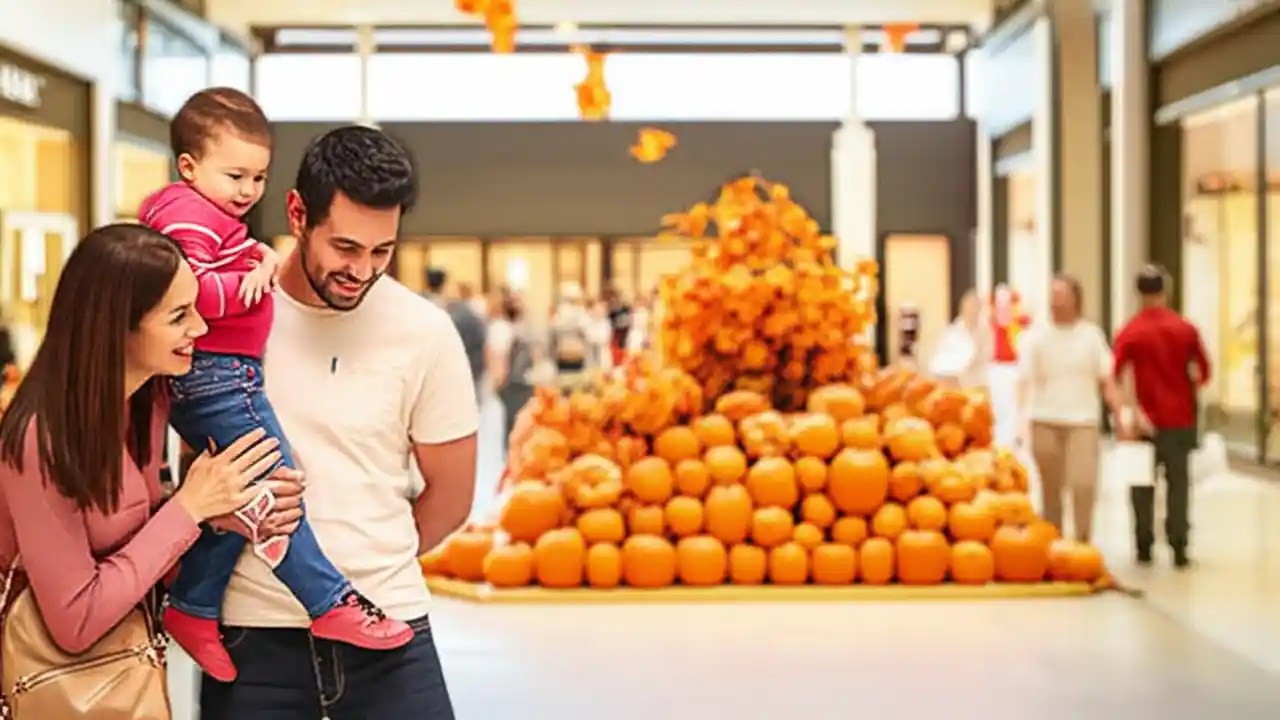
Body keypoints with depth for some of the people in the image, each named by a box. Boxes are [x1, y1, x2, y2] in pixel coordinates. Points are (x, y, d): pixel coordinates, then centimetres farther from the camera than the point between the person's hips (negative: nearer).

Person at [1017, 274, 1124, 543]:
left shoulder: (1091, 335, 6)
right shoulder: (1036, 336, 2)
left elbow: (1106, 380, 7)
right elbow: (1025, 382, -2)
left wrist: (1120, 415, -2)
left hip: (1082, 422, 0)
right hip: (1045, 422, 0)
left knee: (1083, 484, -14)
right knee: (1051, 489, 6)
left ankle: (1082, 543, -4)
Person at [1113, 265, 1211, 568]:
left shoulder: (1129, 332, -5)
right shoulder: (1185, 329, -1)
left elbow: (1123, 377, -10)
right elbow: (1202, 373, 2)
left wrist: (1132, 412, -3)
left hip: (1145, 421, 0)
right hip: (1180, 418, 1)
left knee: (1143, 484, 10)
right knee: (1178, 482, 6)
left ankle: (1144, 546, 11)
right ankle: (1178, 547, 2)